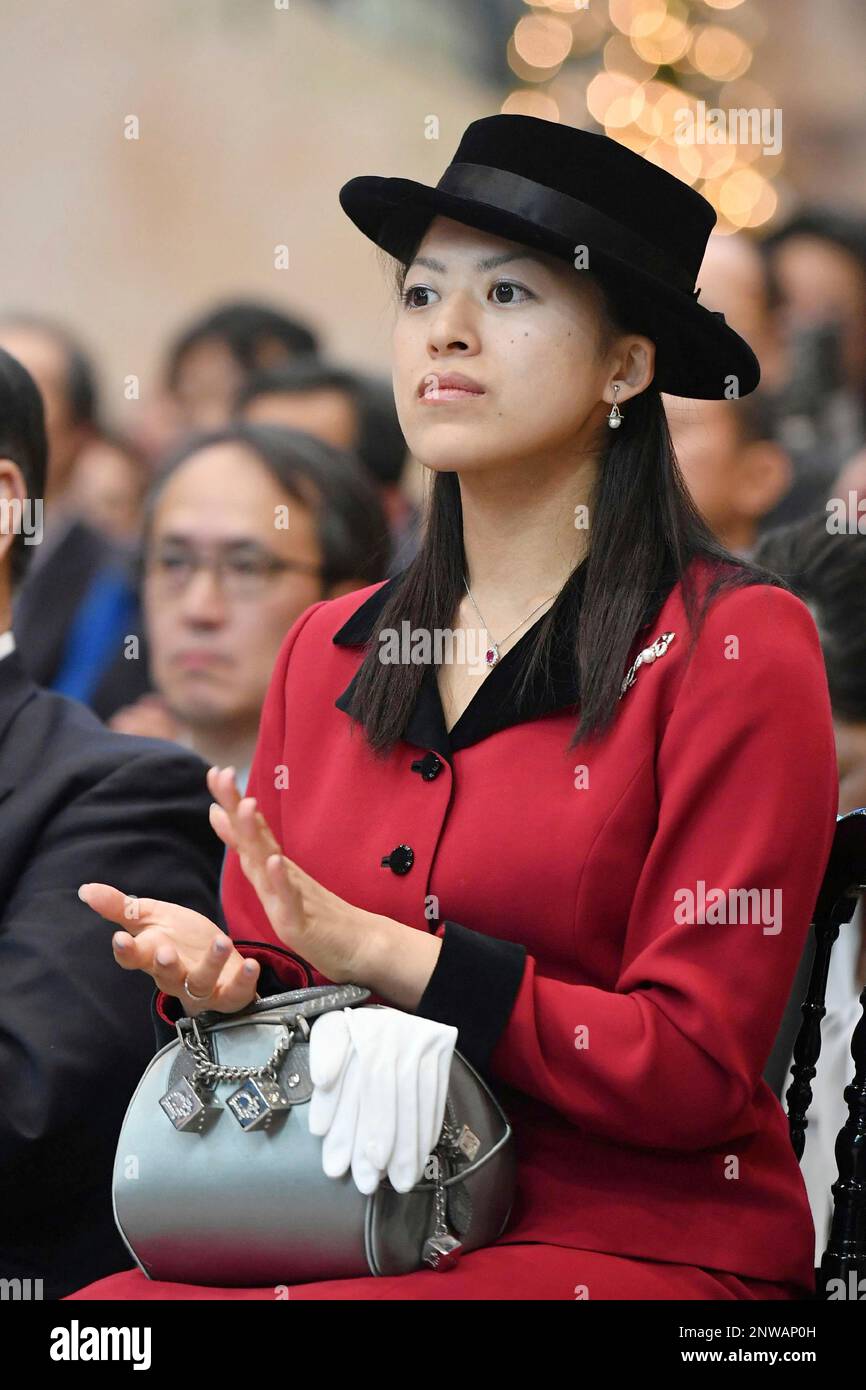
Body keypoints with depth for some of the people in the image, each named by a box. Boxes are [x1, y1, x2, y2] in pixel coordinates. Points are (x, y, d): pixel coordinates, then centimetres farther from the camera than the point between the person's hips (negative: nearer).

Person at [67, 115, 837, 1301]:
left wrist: (380, 955, -15)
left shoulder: (735, 646, -5)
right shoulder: (328, 652, 13)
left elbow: (696, 1064, -10)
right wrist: (218, 977, -7)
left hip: (642, 1243, -5)